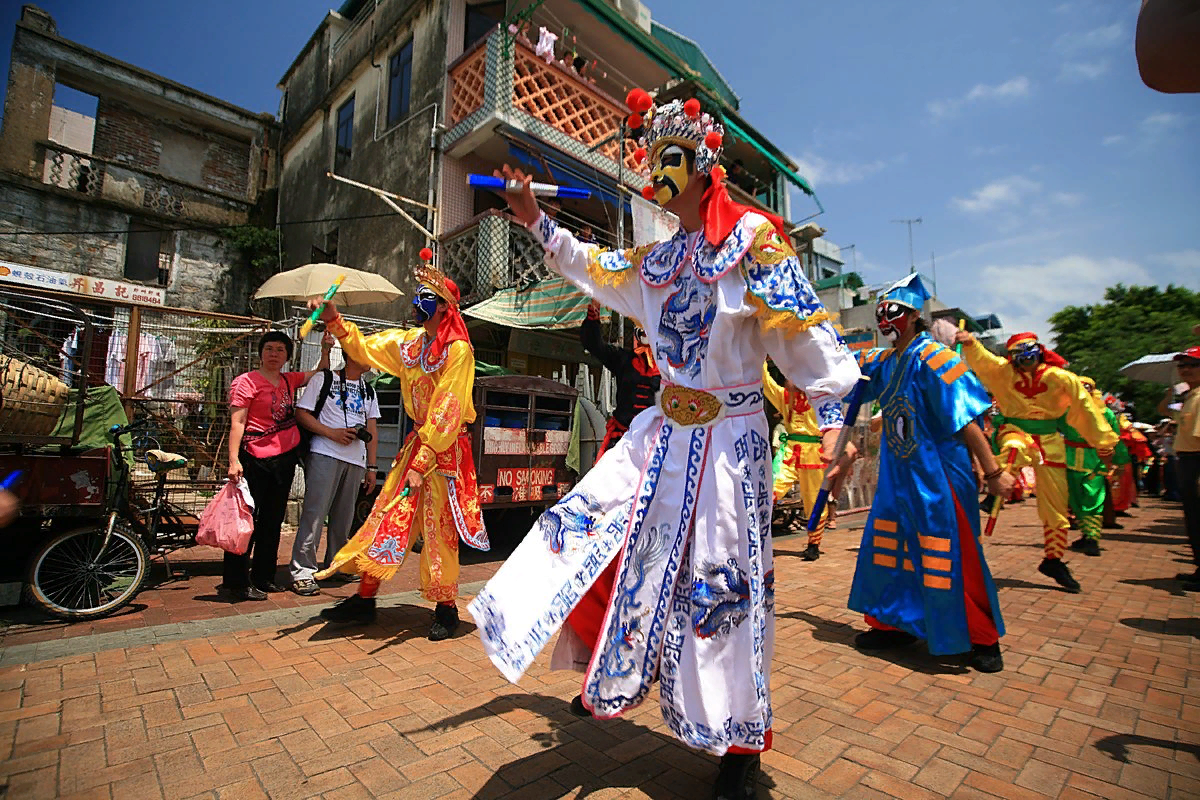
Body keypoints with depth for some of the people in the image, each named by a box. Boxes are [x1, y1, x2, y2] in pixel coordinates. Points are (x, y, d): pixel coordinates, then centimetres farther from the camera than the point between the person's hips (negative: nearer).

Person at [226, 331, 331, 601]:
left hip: (285, 459, 7)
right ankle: (236, 582, 9)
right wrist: (234, 460, -18)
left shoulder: (289, 380, 12)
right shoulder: (246, 381, -5)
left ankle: (263, 578, 25)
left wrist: (325, 349, 14)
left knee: (273, 521, 13)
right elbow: (237, 423, -11)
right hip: (256, 460, -7)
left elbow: (319, 373, 30)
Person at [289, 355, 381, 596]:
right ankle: (302, 571, -1)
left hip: (356, 461, 5)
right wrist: (332, 433, -13)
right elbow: (301, 413, -1)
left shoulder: (369, 392, 19)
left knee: (344, 516, 10)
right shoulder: (324, 379, 5)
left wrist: (371, 467, 12)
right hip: (325, 455, -5)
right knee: (315, 512, -8)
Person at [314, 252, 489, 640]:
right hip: (416, 440, 7)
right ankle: (365, 598, 22)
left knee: (438, 529, -1)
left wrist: (423, 461, -21)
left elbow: (447, 412, -19)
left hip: (446, 448, -7)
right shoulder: (409, 342, 9)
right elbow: (363, 348, 20)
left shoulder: (458, 350, -14)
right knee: (387, 516, 9)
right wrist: (335, 320, 4)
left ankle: (445, 608, 15)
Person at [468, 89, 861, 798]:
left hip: (729, 439, -6)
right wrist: (539, 222, 23)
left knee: (721, 579, 1)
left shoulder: (752, 238, -7)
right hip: (664, 433, 7)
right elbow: (592, 268, 26)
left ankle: (742, 743, 24)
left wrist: (834, 416, -15)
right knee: (590, 520, 1)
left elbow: (805, 334, -11)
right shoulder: (658, 260, 13)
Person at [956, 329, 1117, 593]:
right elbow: (981, 359, -20)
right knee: (1014, 449, -44)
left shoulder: (1060, 378, -3)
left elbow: (1085, 409, 3)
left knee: (1056, 505, 8)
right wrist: (969, 343, -42)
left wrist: (1104, 444, 9)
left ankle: (1054, 560, 23)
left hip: (1049, 441, 2)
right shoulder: (1003, 371, -3)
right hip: (1015, 430, -2)